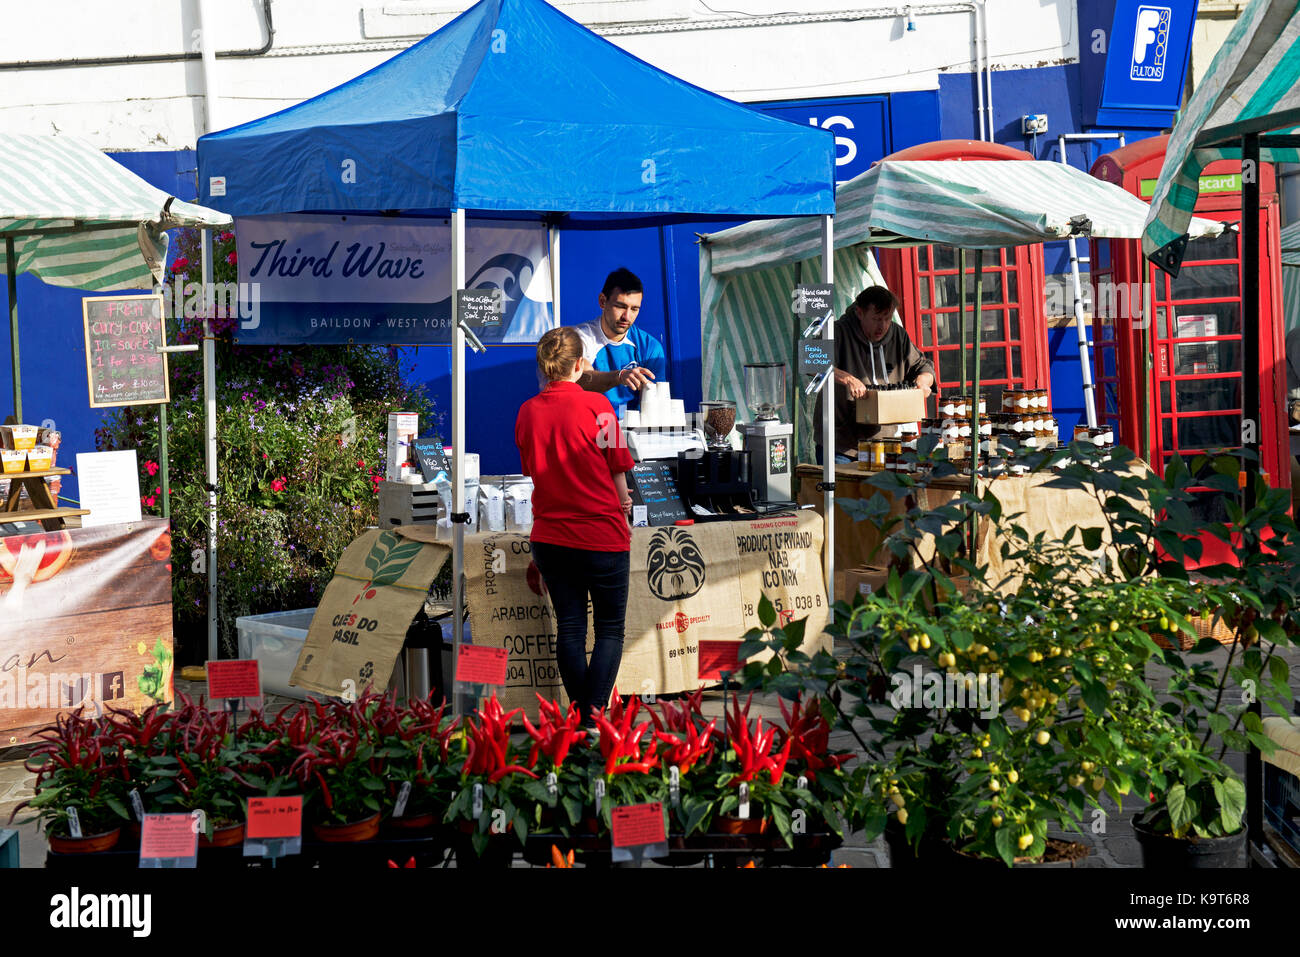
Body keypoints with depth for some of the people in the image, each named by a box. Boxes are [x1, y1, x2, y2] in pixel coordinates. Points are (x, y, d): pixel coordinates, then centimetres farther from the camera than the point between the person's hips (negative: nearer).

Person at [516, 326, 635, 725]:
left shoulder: (527, 412, -1)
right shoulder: (596, 405, -13)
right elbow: (618, 470, -6)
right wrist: (622, 502, 15)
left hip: (550, 536, 4)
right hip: (601, 534, -4)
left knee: (569, 626, 11)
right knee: (610, 629, 6)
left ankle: (582, 714, 17)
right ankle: (594, 717, -4)